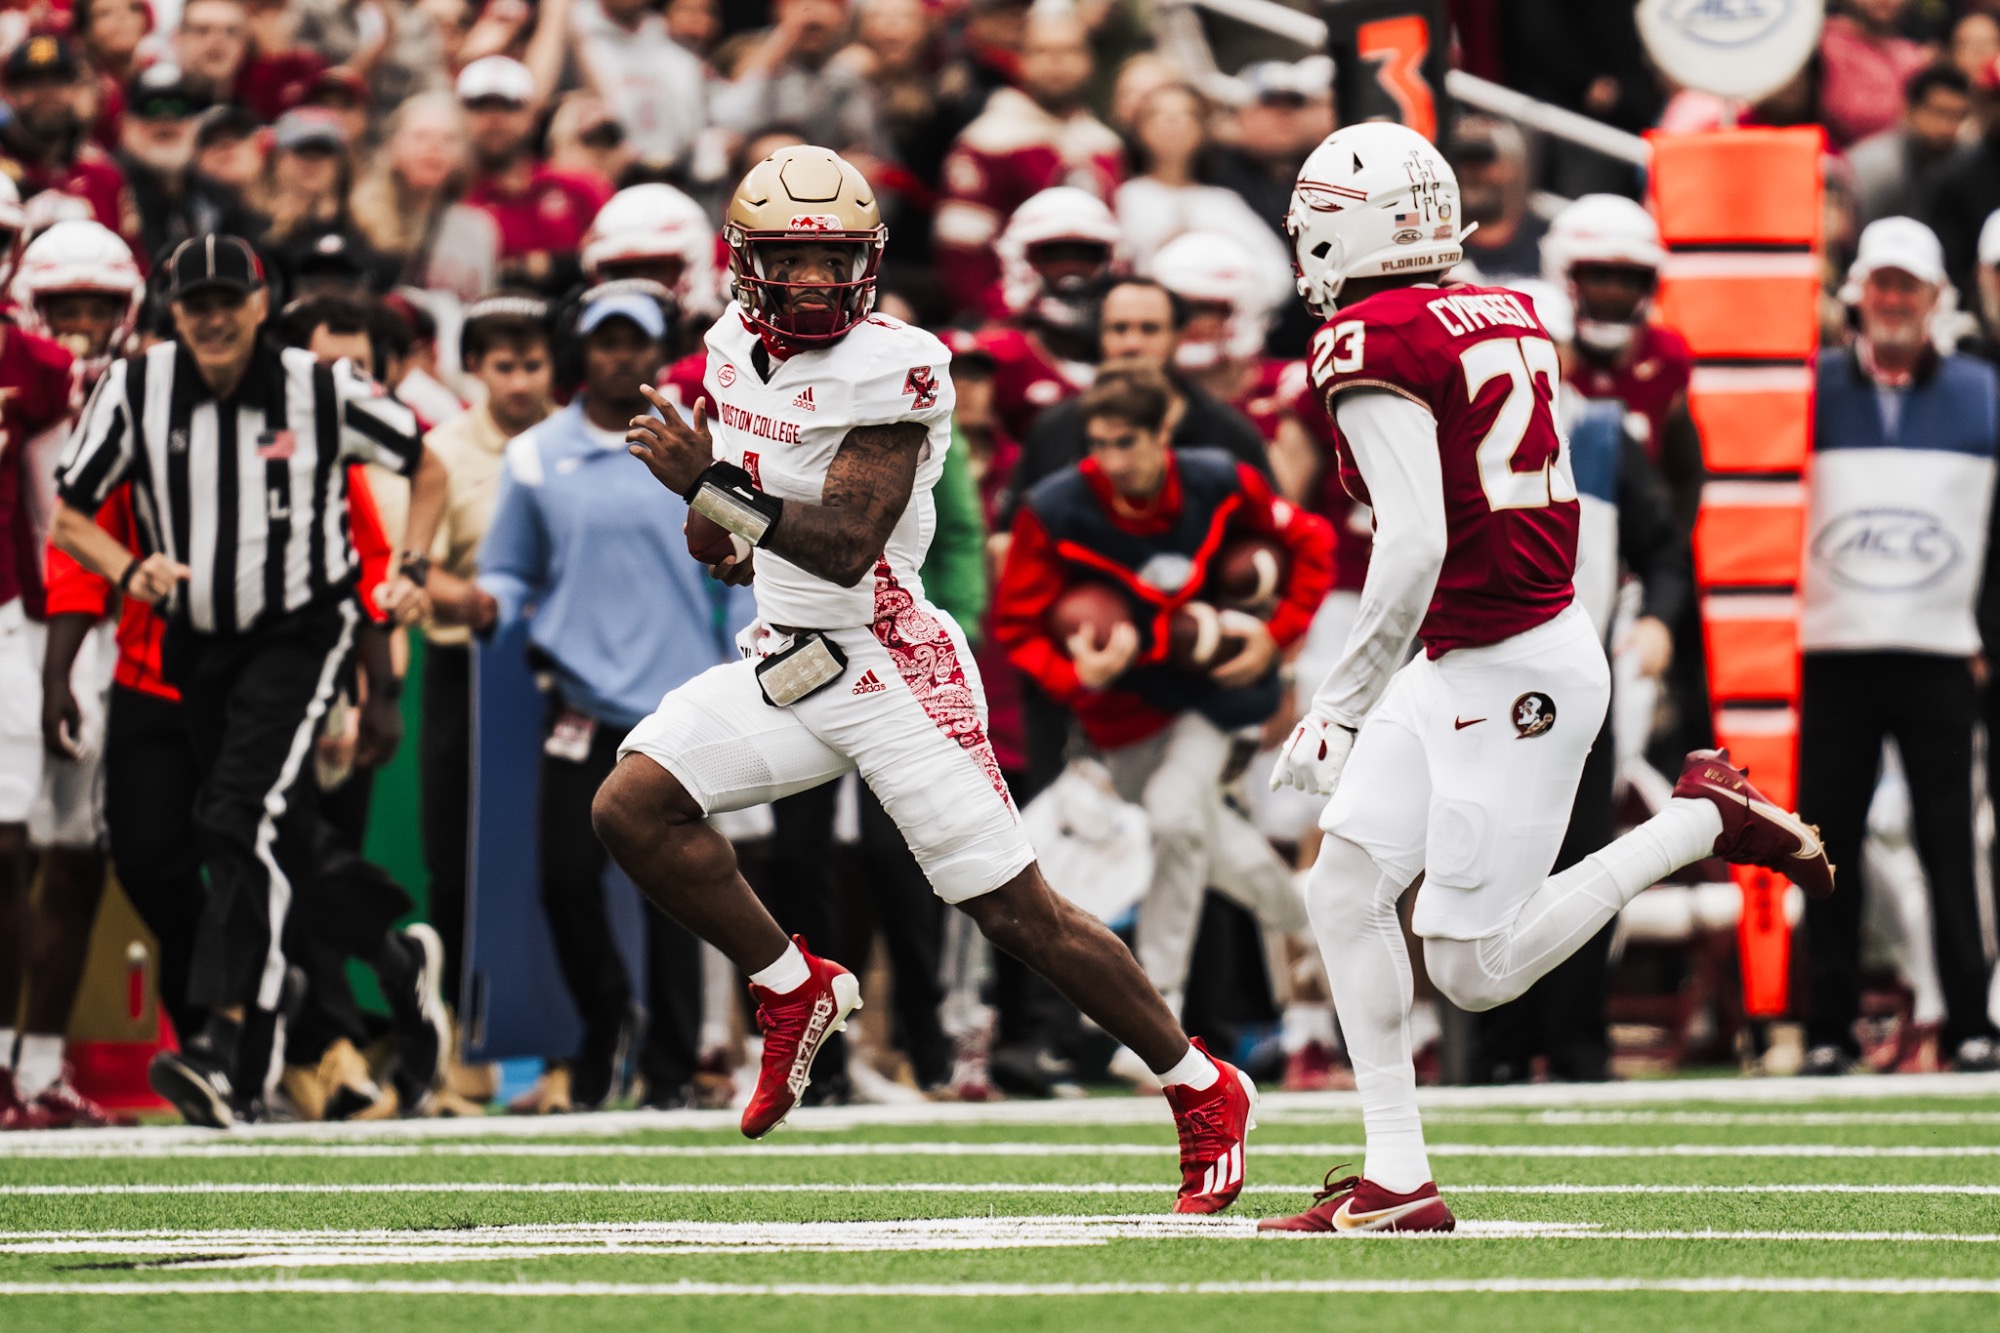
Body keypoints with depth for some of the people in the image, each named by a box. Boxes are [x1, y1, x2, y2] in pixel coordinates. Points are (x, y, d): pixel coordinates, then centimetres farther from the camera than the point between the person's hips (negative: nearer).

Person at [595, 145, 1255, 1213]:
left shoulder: (889, 369, -19)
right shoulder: (737, 350, 5)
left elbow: (847, 545, -25)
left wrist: (714, 489, -29)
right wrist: (744, 527, 5)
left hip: (891, 670, -7)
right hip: (785, 662, 7)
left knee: (1020, 917, -6)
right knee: (632, 806, -11)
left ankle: (1201, 1093, 9)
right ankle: (796, 992, 7)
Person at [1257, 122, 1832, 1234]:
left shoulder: (1371, 344, -16)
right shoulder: (1509, 319, 10)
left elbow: (1416, 546, -24)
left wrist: (1344, 707, -16)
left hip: (1509, 676, -10)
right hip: (1465, 668, 10)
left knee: (1477, 970, -2)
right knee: (1347, 883, 5)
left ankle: (1706, 822, 4)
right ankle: (1397, 1181, 5)